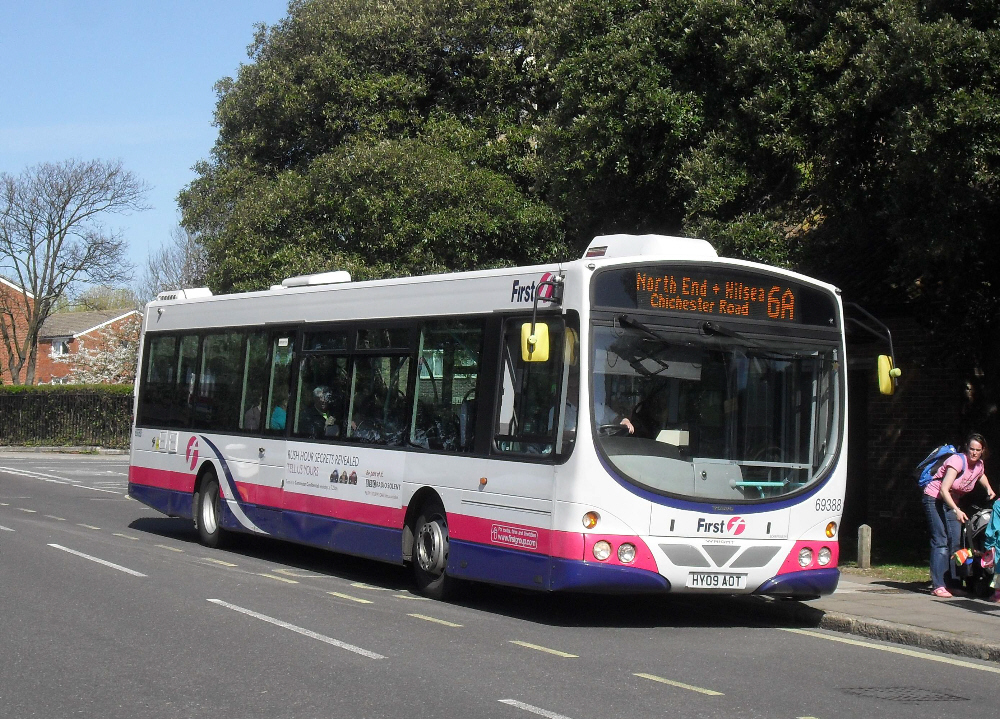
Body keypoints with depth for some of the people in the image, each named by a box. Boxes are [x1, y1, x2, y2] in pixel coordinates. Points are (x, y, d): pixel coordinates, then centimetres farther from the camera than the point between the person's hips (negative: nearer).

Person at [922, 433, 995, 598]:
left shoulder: (979, 465, 0)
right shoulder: (958, 461, -23)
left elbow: (981, 476, 29)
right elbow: (943, 490, -29)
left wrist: (989, 488, 10)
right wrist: (957, 510, -39)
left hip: (952, 503, 7)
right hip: (934, 499, -7)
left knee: (955, 541, -1)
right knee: (941, 541, -15)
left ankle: (953, 583, 5)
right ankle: (938, 586, -19)